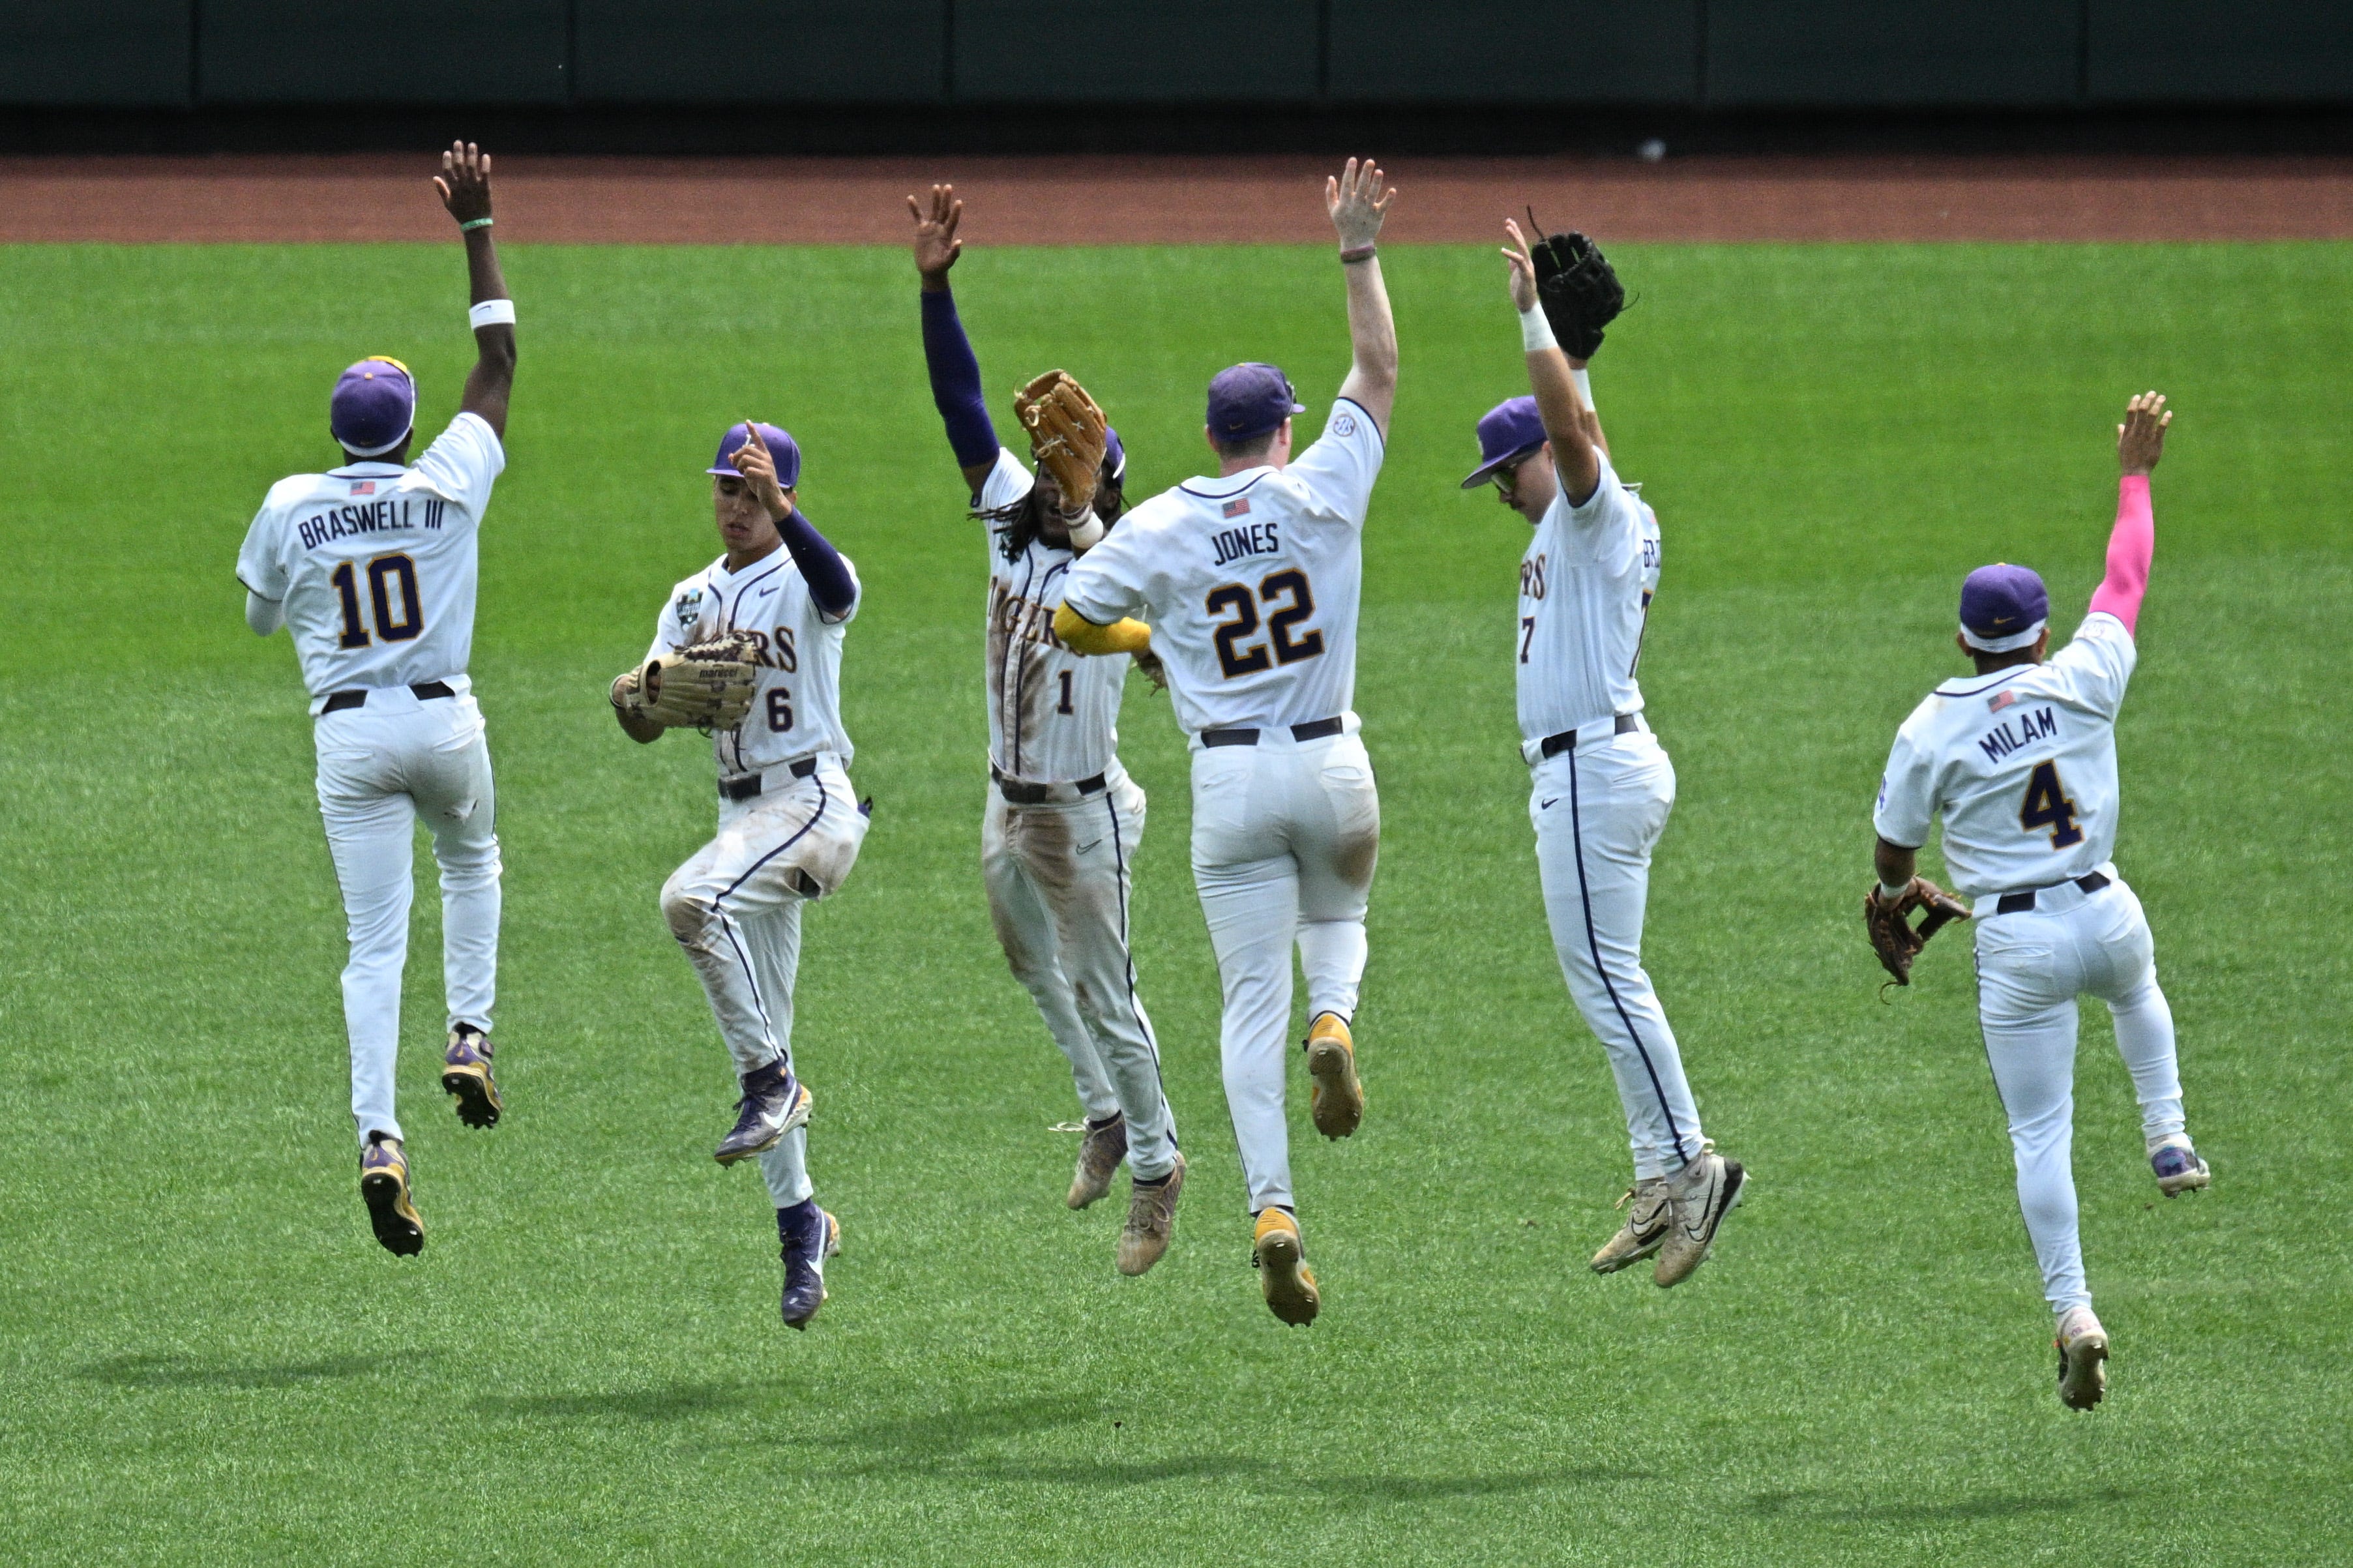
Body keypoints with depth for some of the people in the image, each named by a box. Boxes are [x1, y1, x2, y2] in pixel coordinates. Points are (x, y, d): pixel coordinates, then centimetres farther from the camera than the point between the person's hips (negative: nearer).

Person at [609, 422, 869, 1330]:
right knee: (756, 1040, 7)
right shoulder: (695, 600, 16)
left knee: (693, 899, -33)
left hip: (812, 801, -7)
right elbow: (640, 722, 10)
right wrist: (656, 683, -14)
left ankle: (773, 1084, -21)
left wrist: (778, 507, -45)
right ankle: (799, 1221, 16)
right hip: (742, 814, 7)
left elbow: (838, 588, -30)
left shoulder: (804, 577, -3)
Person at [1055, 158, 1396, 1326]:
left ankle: (1272, 1207, -14)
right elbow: (1378, 370, 3)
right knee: (1336, 914, 30)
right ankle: (1334, 1023, -4)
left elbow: (1070, 624, 5)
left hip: (1230, 780, 0)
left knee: (1253, 1000, 0)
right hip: (1330, 767, 0)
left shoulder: (1156, 530, -2)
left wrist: (1153, 635, 23)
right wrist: (1358, 254, 6)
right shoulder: (1320, 494, -4)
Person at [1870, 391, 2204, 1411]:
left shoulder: (1928, 732, -8)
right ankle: (2168, 1141, 29)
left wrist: (1898, 899, 24)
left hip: (2018, 945, -2)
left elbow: (1891, 856, 1)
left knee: (2039, 1135, 2)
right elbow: (2127, 574, 10)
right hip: (2107, 919, 2)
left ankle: (2074, 1313, -9)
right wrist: (2136, 475, 24)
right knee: (2137, 987, 40)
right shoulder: (2083, 681, -4)